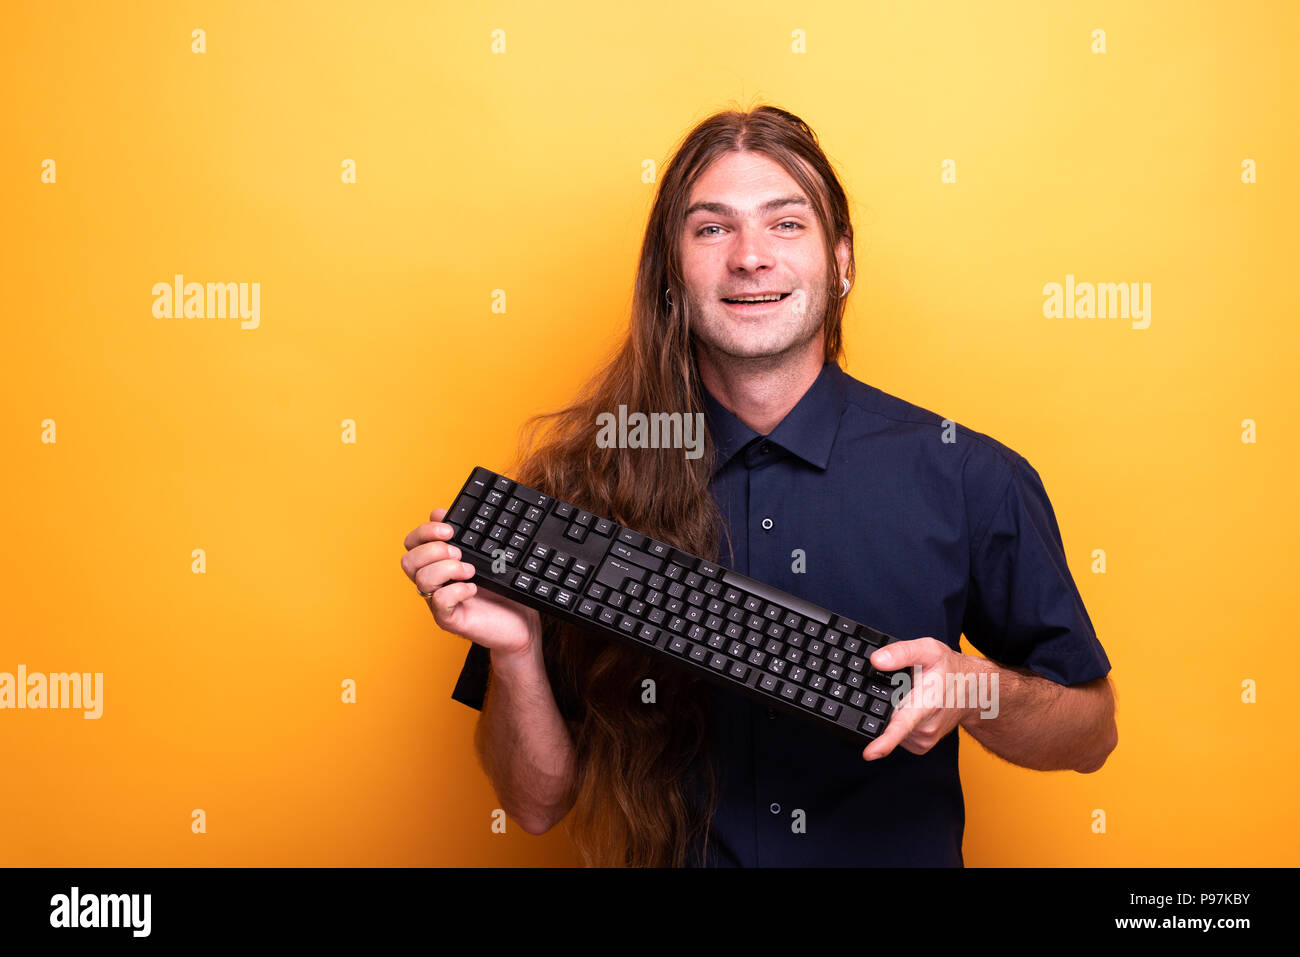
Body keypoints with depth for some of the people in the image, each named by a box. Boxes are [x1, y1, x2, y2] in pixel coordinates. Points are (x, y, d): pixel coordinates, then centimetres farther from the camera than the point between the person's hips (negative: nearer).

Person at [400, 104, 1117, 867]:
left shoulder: (973, 482, -4)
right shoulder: (581, 486, -4)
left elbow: (1090, 734, 7)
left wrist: (974, 690, -11)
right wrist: (515, 652, -16)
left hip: (904, 850, 1)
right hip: (670, 857, 0)